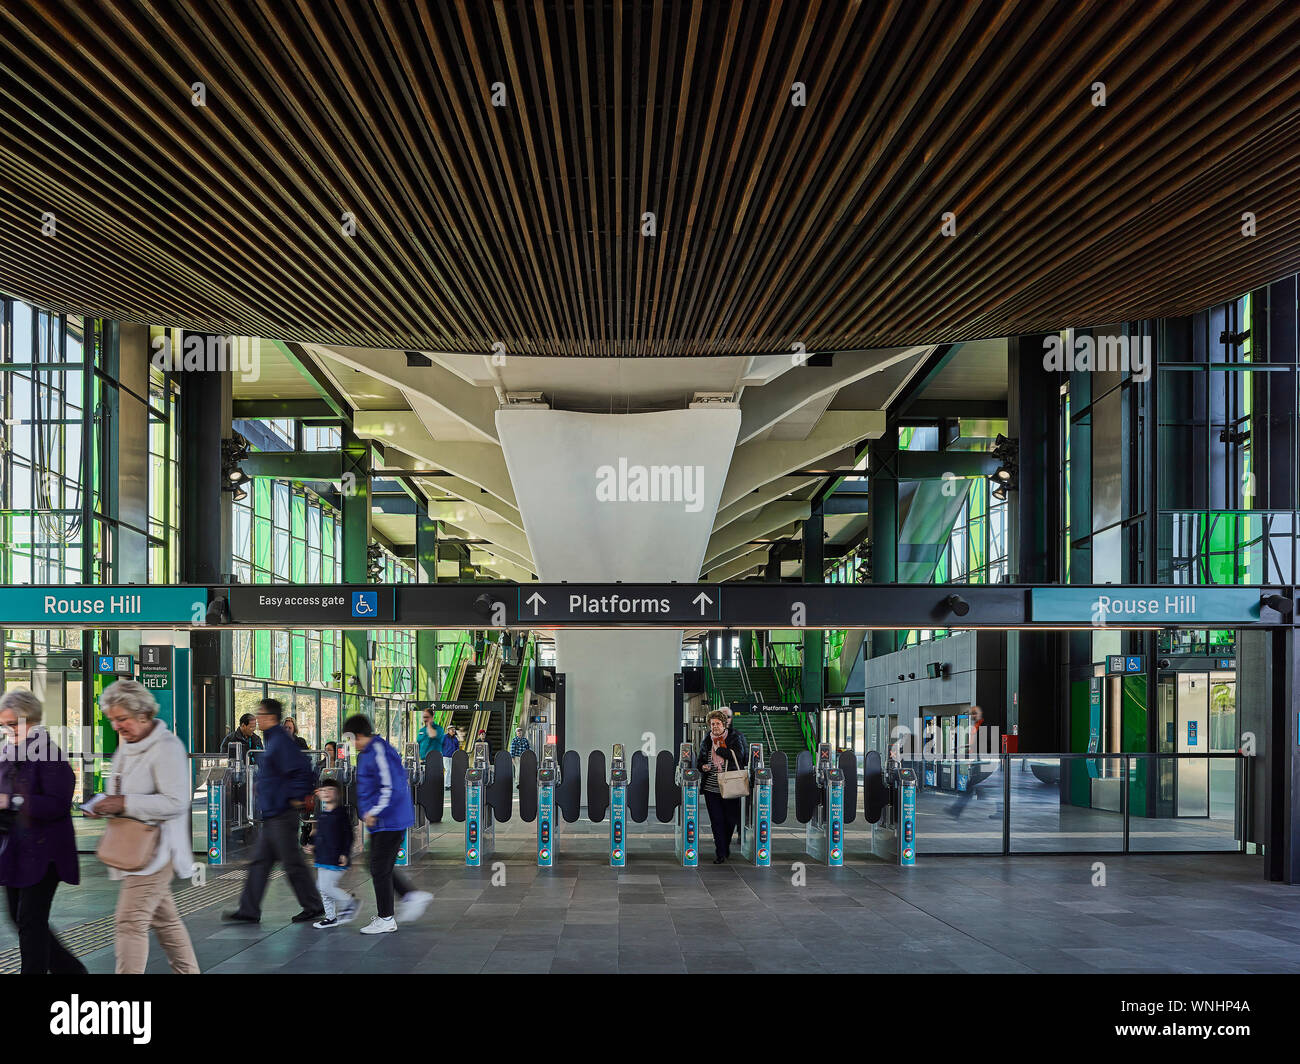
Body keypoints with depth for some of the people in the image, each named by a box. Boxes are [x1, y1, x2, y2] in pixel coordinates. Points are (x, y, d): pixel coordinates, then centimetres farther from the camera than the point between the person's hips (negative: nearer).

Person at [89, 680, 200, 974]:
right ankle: (188, 972, 26)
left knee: (130, 922, -12)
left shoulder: (166, 747, -15)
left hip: (155, 848, -9)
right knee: (165, 919, 16)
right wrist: (103, 805, 6)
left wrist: (125, 804, -24)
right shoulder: (127, 746, 14)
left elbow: (175, 802, -21)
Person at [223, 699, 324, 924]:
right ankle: (248, 910, 15)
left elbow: (302, 769, -26)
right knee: (260, 862, 11)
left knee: (293, 864, -2)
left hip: (282, 816, -10)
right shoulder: (273, 741, 15)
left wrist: (297, 798, -19)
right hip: (271, 816, 10)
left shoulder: (281, 741, -17)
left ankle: (314, 908, 8)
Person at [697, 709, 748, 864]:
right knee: (716, 820, -2)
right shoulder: (707, 741, 11)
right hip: (711, 786, 2)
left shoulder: (736, 737, 1)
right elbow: (699, 760, 20)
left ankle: (726, 845, 30)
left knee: (731, 819, 6)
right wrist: (702, 766, -2)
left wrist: (719, 749, -11)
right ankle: (721, 853, 3)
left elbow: (738, 755, -15)